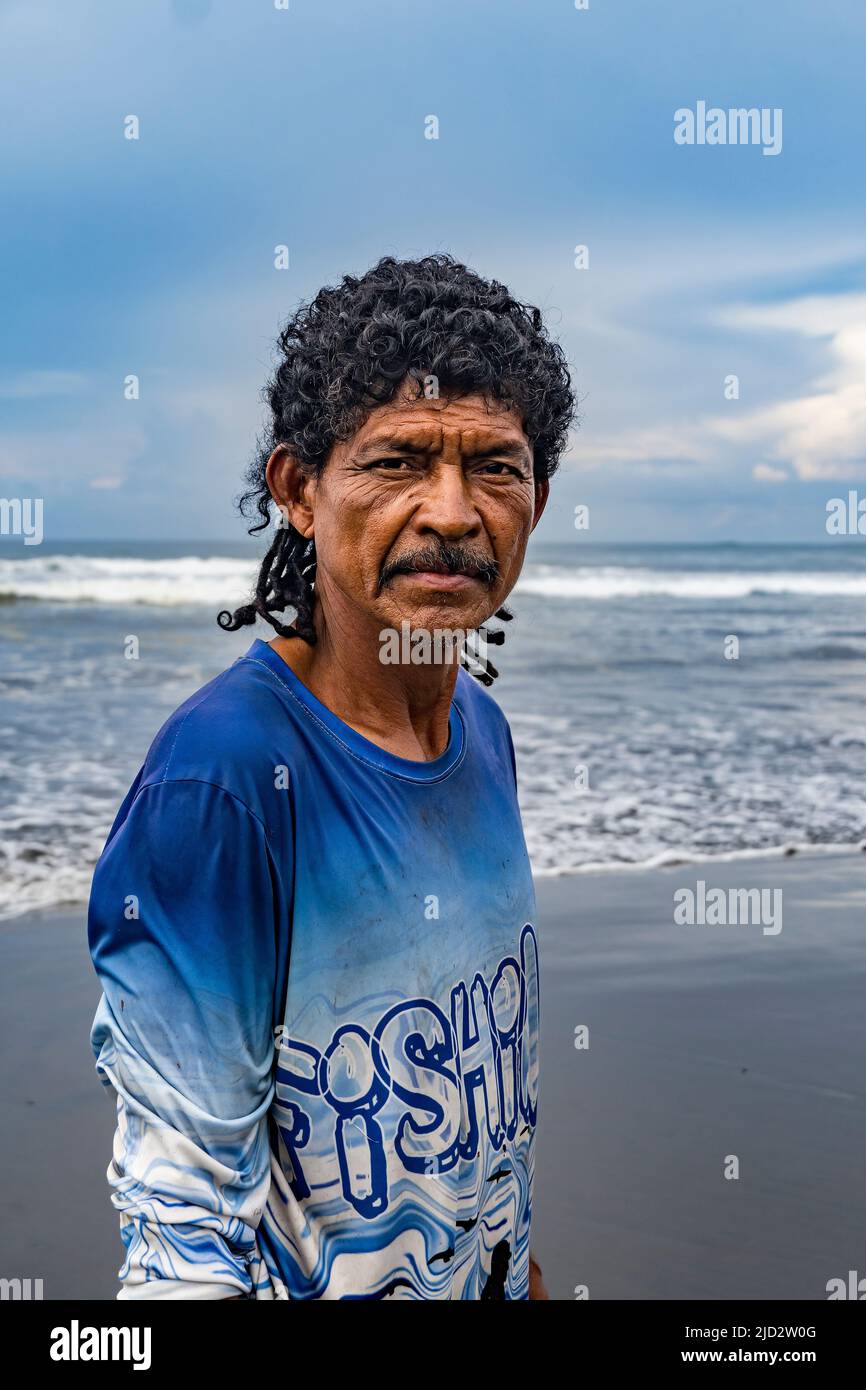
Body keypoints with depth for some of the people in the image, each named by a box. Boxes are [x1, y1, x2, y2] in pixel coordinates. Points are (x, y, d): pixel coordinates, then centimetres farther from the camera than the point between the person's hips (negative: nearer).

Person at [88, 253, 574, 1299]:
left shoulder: (482, 724, -5)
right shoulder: (221, 774, -28)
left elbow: (493, 1050, 7)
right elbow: (182, 1198, -23)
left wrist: (515, 1250, 13)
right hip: (319, 1283, -6)